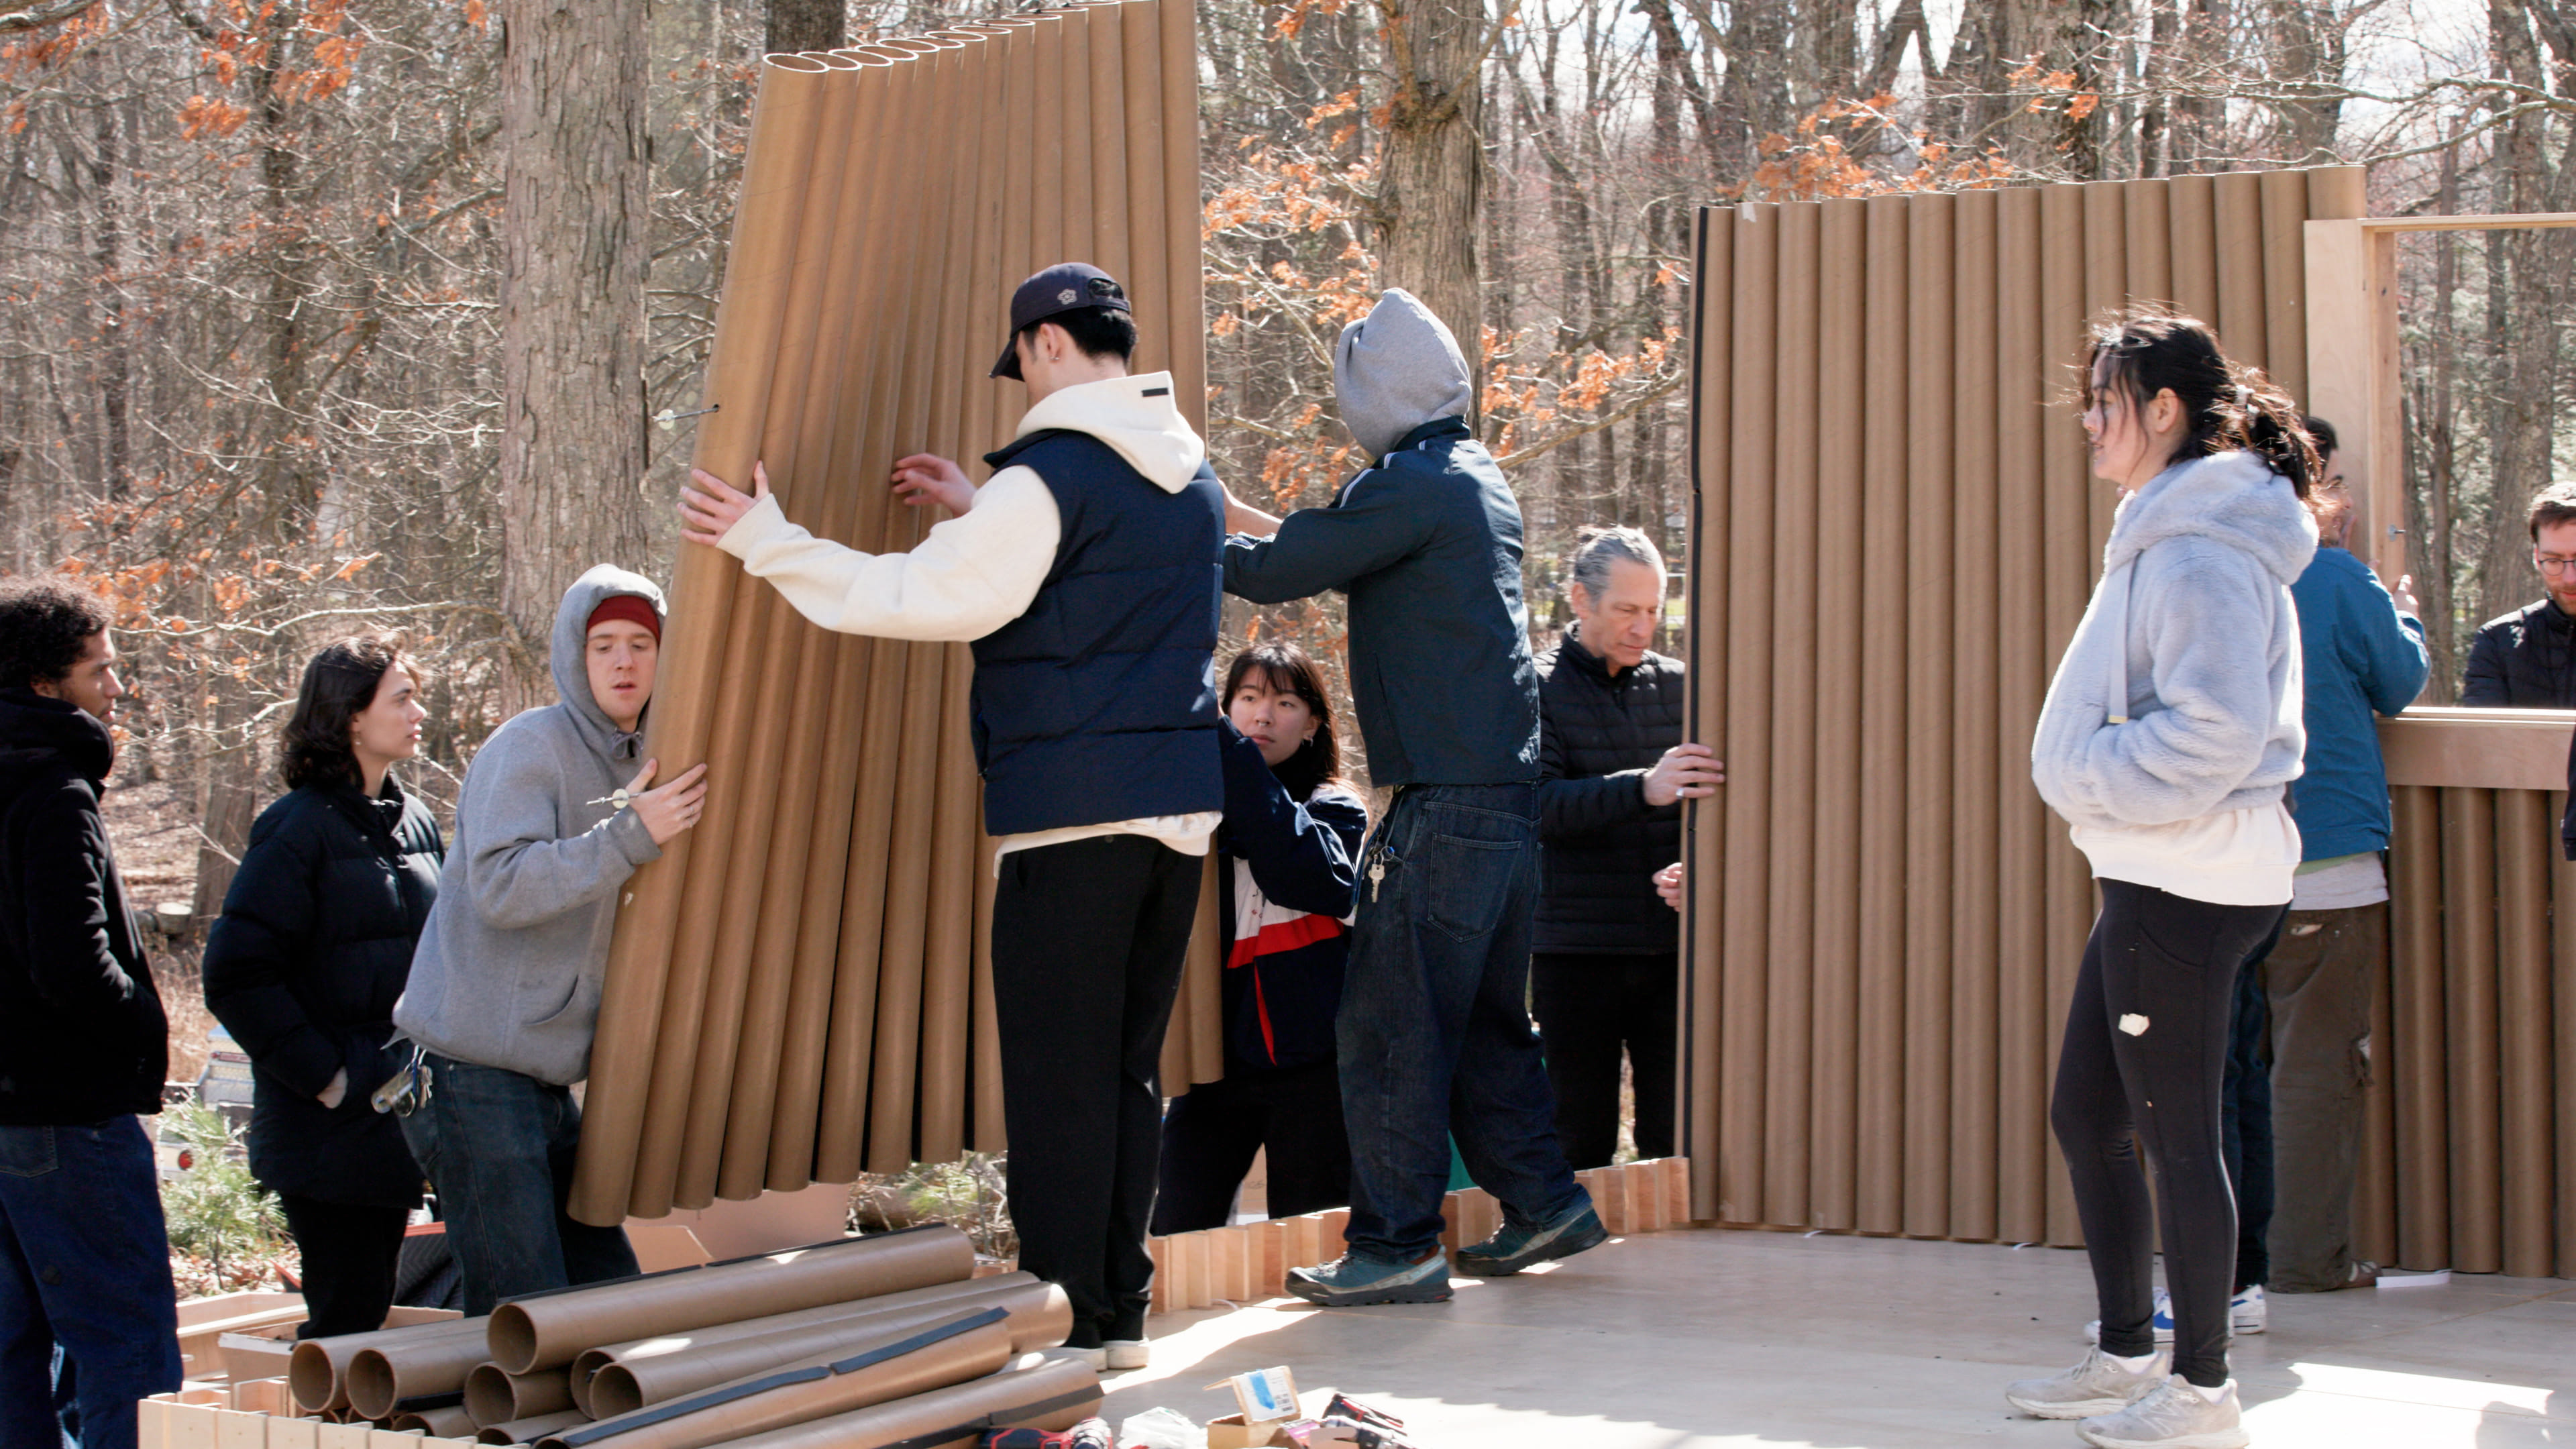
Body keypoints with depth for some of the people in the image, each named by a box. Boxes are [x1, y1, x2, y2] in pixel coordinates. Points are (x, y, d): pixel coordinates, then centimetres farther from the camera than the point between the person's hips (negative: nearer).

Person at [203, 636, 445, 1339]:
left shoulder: (416, 821, 12)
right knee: (346, 1313, -5)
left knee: (368, 1306, 13)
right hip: (331, 1124, -7)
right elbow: (236, 976, -16)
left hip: (397, 1115, 7)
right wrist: (321, 1075, -16)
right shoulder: (300, 827, -11)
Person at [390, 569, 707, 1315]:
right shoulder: (528, 747, -9)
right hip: (472, 1070, -9)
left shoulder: (638, 769, 17)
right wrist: (631, 835, -26)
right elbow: (500, 885, -23)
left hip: (546, 1079, 9)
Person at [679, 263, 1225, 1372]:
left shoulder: (1050, 474, -11)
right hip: (1182, 802, 8)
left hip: (1072, 811, -8)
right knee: (1129, 1064, 13)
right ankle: (1121, 1311, 17)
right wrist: (979, 508, 32)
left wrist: (769, 544, -5)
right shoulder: (1192, 478, 14)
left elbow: (926, 600, -13)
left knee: (1057, 1070, -2)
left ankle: (1069, 1319, 0)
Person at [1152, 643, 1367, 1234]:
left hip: (1311, 1057, -1)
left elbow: (1317, 881, -16)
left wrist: (1231, 756, -19)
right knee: (1177, 1240, -7)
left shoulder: (1334, 809, 8)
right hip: (1216, 1056, 1)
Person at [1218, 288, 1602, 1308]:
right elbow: (1336, 544, 27)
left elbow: (1279, 571, -13)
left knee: (1391, 1024, -6)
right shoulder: (1480, 479, 18)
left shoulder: (1414, 484, -11)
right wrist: (1223, 507, 29)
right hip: (1510, 792, 10)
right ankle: (1545, 1203, 22)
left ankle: (1395, 1245, -4)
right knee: (1483, 1018, 17)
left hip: (1448, 800, -10)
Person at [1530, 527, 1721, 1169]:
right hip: (1575, 948, -3)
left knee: (1675, 1140, 1)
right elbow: (1537, 803, -14)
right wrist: (1642, 789, -29)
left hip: (1672, 945, 3)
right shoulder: (1536, 689, 1)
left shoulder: (1676, 686, 12)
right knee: (1581, 1145, 3)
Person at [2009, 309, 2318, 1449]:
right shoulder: (2166, 532, 16)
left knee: (2176, 1133, -2)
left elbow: (2214, 733, -25)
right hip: (2148, 876, 11)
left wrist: (2089, 781, -15)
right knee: (2084, 1115, 16)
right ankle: (2127, 1355, 27)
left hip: (2190, 883, -11)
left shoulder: (2202, 550, -17)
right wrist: (2091, 782, 13)